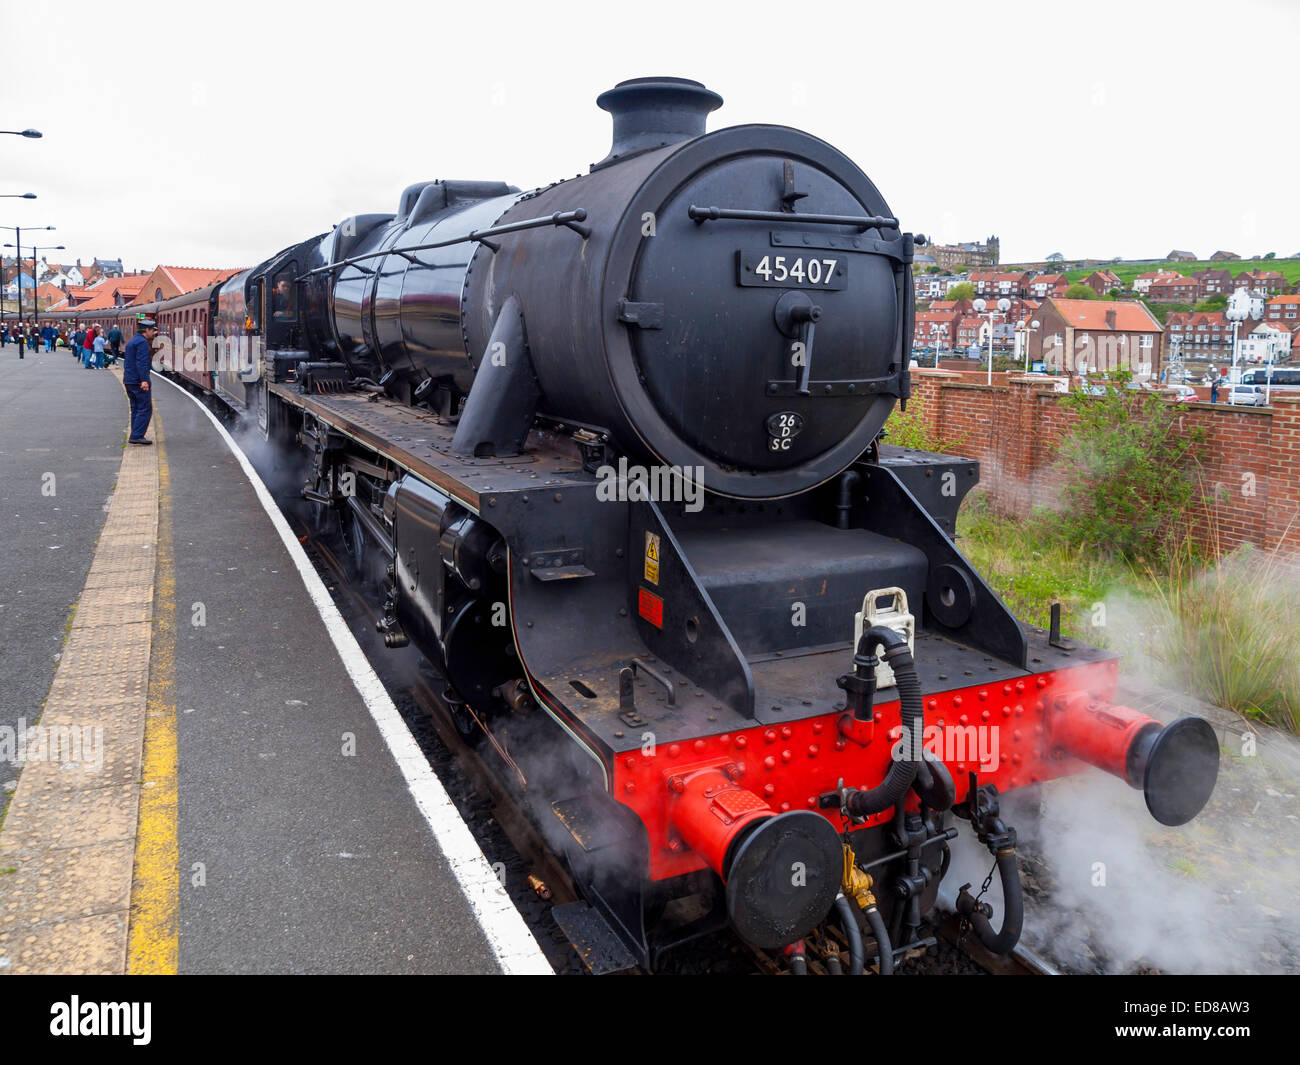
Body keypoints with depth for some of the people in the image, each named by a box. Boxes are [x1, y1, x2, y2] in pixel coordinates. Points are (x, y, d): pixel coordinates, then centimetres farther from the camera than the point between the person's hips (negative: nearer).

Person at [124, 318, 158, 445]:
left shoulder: (131, 341, 19)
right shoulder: (142, 342, -12)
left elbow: (126, 361, 25)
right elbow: (142, 363, -21)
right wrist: (144, 380, -24)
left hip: (129, 381, 10)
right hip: (138, 381, -10)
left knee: (136, 409, 13)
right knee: (145, 409, -8)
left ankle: (135, 436, 14)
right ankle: (136, 436, -13)